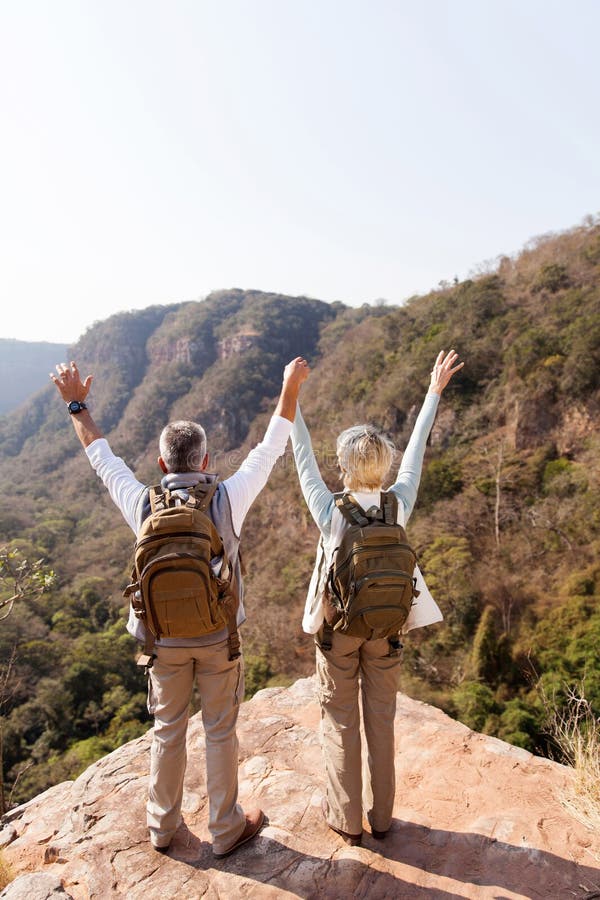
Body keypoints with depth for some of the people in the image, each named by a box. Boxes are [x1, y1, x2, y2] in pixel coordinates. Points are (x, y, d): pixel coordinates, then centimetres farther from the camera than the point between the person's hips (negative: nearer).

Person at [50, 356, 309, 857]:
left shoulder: (144, 506, -15)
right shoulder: (228, 501, -20)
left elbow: (102, 459, 0)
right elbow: (270, 450, -10)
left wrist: (77, 405, 14)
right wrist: (291, 387, -1)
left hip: (165, 639, 2)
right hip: (218, 637, -2)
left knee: (168, 730, 20)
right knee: (221, 732, 14)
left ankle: (163, 826, 39)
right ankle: (227, 830, 32)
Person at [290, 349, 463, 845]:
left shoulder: (330, 511, -19)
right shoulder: (397, 506, -13)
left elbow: (304, 457, -9)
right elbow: (415, 453, -2)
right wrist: (435, 391, 10)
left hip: (337, 627, -2)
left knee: (340, 723, 14)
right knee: (381, 721, 16)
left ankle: (346, 818, 28)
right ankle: (380, 817, 32)